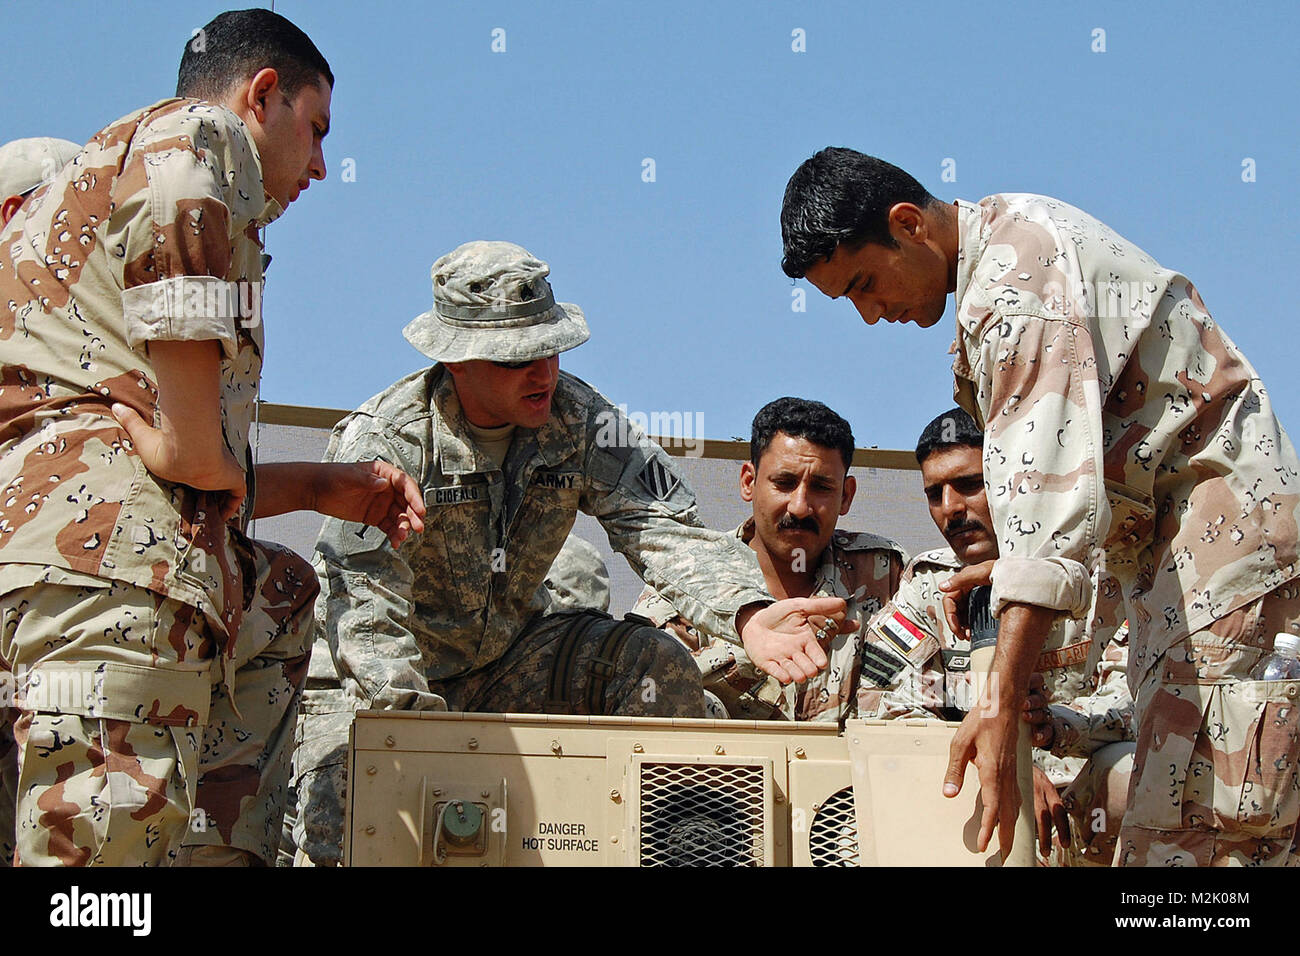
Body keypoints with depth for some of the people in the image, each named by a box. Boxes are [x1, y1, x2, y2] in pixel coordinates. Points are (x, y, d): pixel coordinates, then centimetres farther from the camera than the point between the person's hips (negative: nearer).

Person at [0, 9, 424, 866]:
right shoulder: (199, 133, 9)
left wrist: (324, 489, 35)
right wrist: (195, 446, -10)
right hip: (101, 538, -10)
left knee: (279, 594, 33)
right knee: (111, 831, -19)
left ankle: (223, 850, 19)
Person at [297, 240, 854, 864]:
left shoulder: (579, 420, -5)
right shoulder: (381, 440, -19)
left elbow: (660, 525, -17)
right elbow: (366, 608, -26)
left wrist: (747, 612, -38)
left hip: (518, 659, 4)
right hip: (414, 679, -4)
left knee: (659, 667, -20)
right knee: (332, 801, -32)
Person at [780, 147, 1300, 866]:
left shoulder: (1013, 268, -18)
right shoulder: (1014, 234, 15)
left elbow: (1051, 482, -29)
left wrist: (1002, 704, -33)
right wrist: (1010, 561, 21)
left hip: (1223, 531, -11)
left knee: (1179, 841, -16)